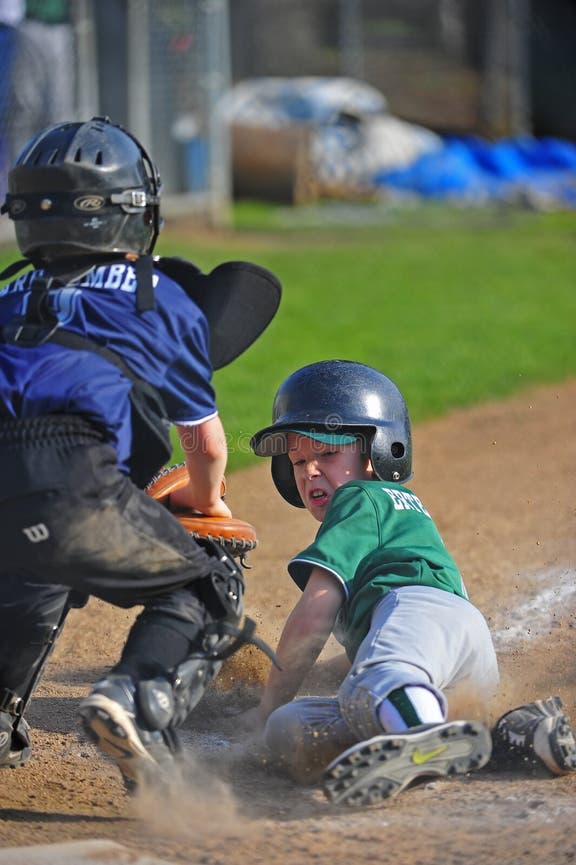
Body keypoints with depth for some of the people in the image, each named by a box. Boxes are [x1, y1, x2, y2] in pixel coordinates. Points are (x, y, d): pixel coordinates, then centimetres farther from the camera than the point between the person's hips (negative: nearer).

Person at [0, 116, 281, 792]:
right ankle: (141, 700, -13)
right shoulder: (164, 297, 22)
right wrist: (205, 499, 54)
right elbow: (206, 442, 30)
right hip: (74, 488, -5)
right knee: (206, 589, 12)